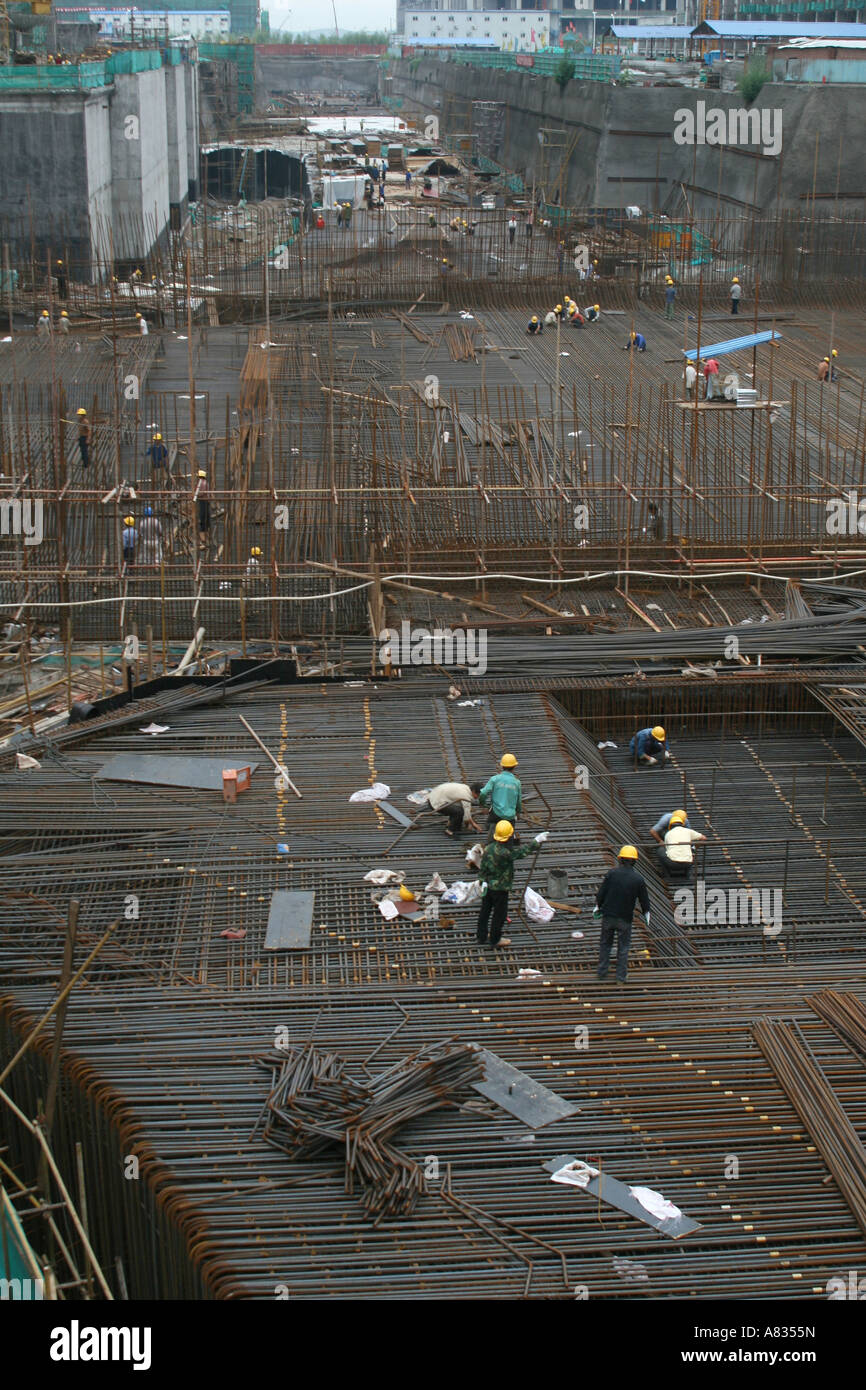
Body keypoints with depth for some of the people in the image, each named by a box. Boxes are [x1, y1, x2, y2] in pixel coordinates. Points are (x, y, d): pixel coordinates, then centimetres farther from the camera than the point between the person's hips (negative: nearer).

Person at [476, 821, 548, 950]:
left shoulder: (489, 846, -6)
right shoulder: (504, 853, -31)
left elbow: (483, 866, 1)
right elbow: (521, 852, -23)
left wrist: (484, 880, 7)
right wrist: (537, 841, -15)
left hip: (488, 885, 7)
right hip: (500, 888, -7)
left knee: (485, 911, 20)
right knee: (500, 914, 11)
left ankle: (481, 936, 34)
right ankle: (495, 941, 24)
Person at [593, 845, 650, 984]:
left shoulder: (611, 873, -8)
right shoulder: (639, 879, -6)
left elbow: (601, 893, -3)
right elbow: (644, 900, 3)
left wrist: (597, 907, 13)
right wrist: (646, 915, 20)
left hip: (608, 915, 1)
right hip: (625, 919, -1)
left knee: (605, 944, 18)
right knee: (623, 947, 12)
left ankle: (602, 972, 24)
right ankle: (621, 977, 15)